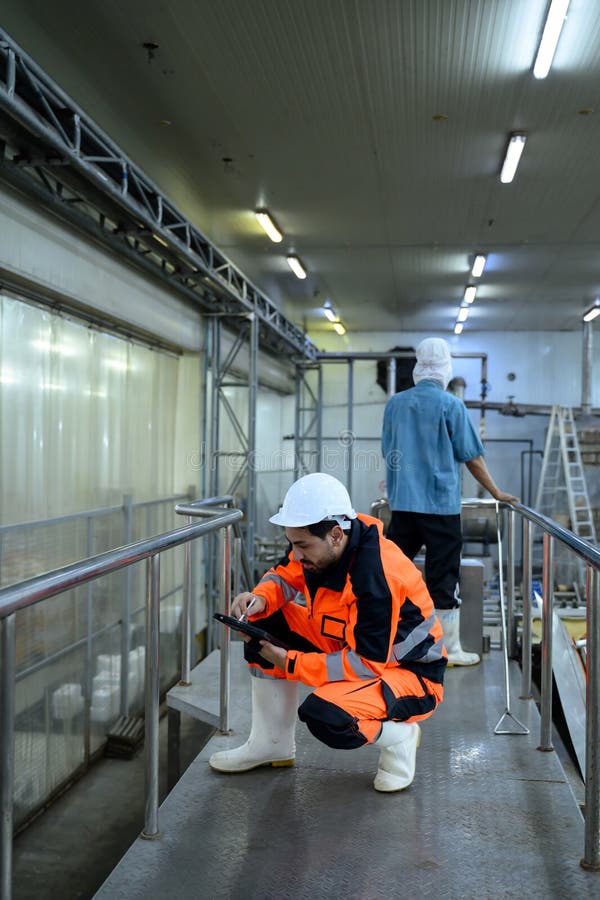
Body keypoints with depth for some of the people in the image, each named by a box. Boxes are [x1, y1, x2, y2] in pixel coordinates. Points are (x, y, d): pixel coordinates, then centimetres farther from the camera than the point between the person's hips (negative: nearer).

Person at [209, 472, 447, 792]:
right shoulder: (320, 543, -12)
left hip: (410, 672, -8)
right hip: (351, 645, 8)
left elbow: (368, 663, -29)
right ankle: (272, 742, 8)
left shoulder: (377, 576, -33)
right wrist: (260, 598, -18)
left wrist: (288, 663, -27)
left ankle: (398, 735, -1)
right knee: (266, 622, -4)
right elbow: (284, 576, 5)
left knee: (325, 717, -34)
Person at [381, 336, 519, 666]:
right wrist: (497, 493, 9)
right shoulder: (450, 405, -8)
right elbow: (472, 457, -4)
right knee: (443, 577, 3)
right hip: (440, 504, -4)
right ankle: (449, 649, 11)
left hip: (401, 503, 4)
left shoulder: (395, 403, 5)